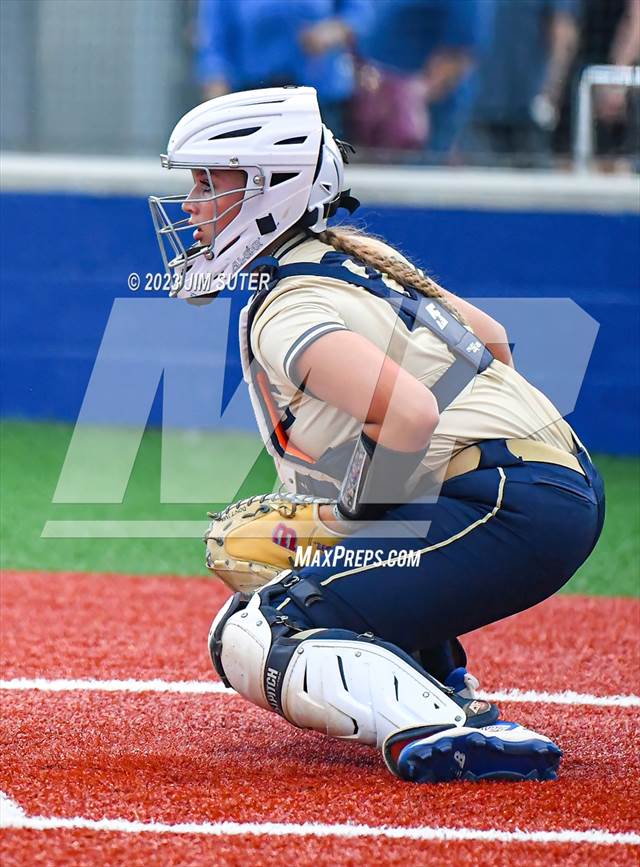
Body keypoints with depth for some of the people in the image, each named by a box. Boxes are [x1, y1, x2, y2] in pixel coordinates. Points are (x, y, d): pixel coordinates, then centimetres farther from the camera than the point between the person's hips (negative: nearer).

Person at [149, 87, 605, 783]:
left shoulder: (288, 314, -11)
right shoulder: (362, 256, 18)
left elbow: (411, 415, -25)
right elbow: (491, 340, 28)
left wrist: (352, 518, -10)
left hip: (510, 511, -10)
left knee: (249, 638, -13)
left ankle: (446, 733, -33)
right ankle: (449, 694, 16)